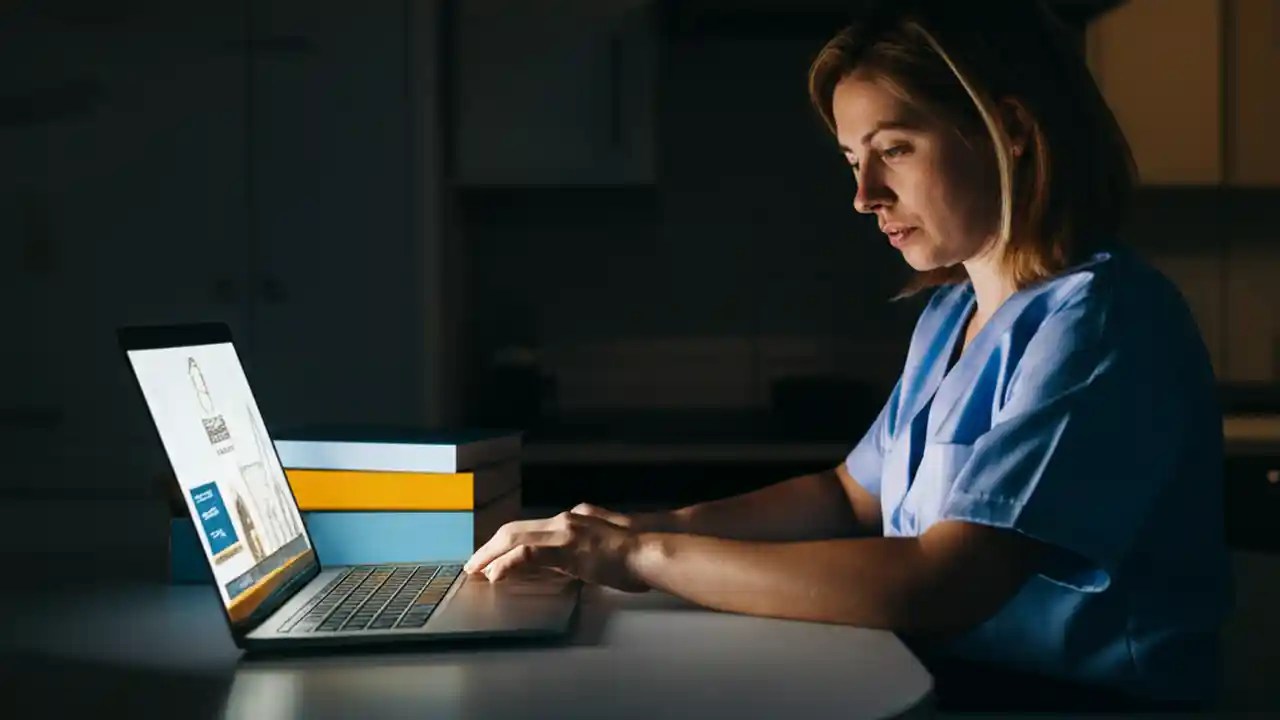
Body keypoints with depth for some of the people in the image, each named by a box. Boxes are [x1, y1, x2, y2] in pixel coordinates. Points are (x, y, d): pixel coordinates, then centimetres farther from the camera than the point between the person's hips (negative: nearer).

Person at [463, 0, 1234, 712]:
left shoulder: (1104, 321, -19)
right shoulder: (950, 312, 7)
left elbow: (936, 586, -27)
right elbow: (852, 496, 15)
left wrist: (649, 556, -23)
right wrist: (665, 524, -2)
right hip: (948, 668, 7)